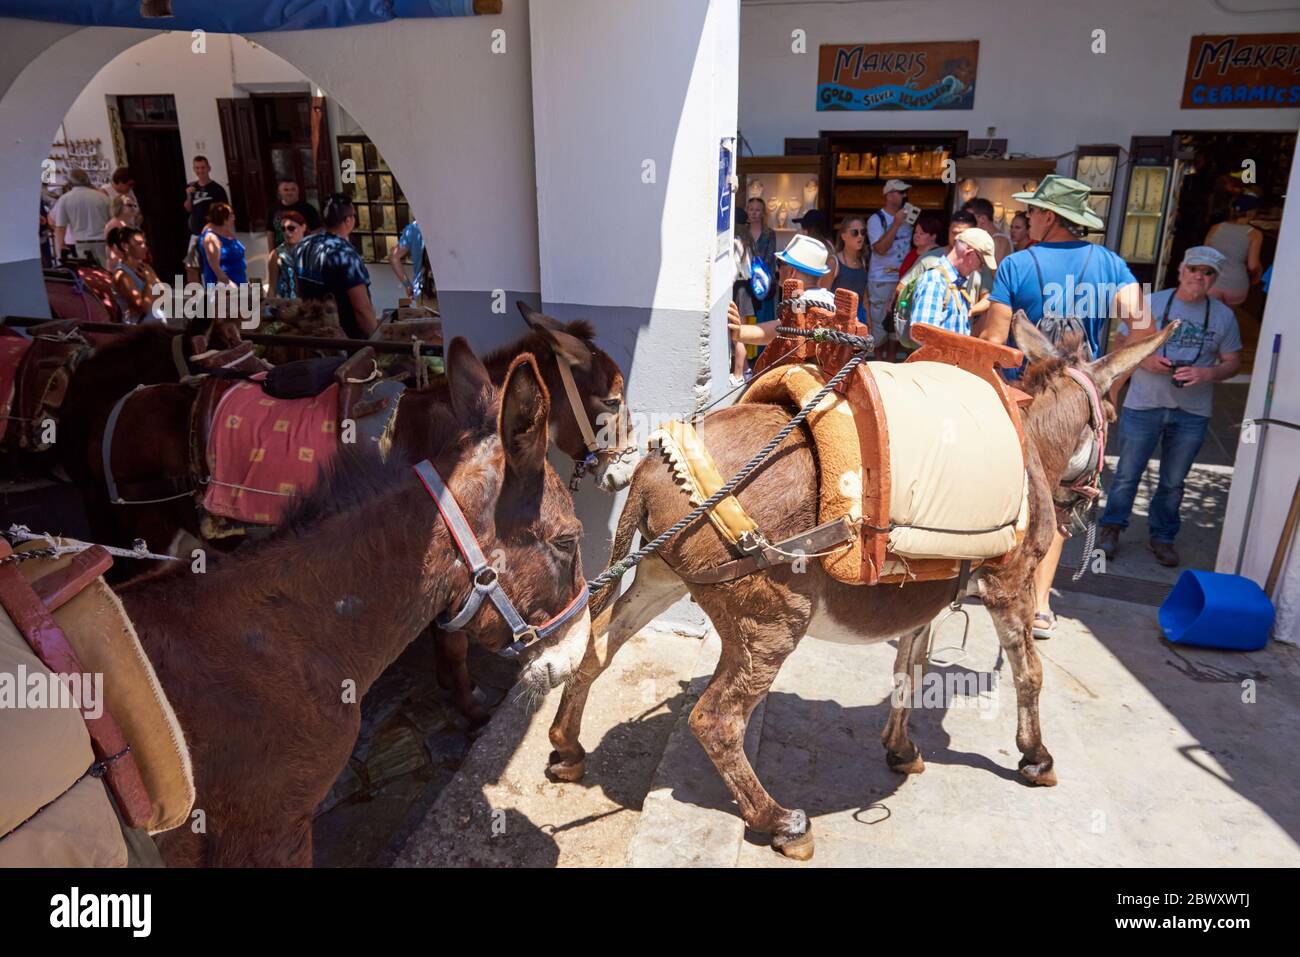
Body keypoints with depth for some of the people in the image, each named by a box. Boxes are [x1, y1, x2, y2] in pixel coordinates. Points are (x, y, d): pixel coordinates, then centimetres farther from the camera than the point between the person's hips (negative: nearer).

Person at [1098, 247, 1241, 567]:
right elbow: (1121, 343, 3)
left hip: (1192, 413, 2)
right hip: (1144, 405, -2)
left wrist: (1207, 374, -15)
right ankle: (1112, 527, 21)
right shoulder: (1150, 303, -1)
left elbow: (1232, 362, 6)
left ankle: (1162, 536, 27)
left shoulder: (1223, 316, 3)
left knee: (1173, 482, 12)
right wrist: (1144, 359, -16)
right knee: (1127, 473, 4)